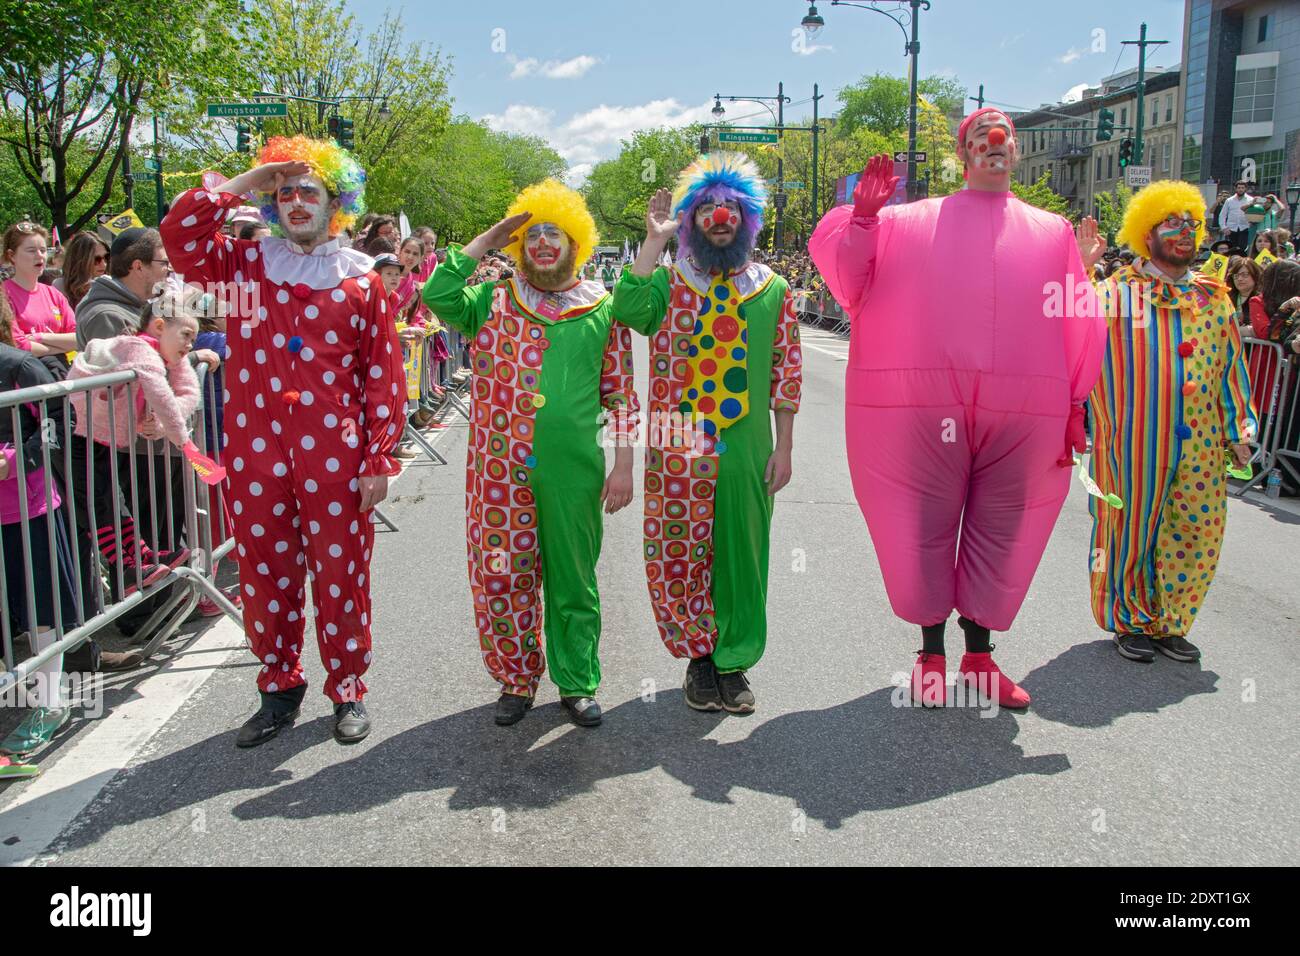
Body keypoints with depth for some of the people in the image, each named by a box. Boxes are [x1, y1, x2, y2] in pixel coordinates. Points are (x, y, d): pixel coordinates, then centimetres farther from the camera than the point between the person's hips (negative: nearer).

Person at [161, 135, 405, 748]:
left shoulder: (361, 280, 3)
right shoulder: (244, 264, 9)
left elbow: (383, 376, 1)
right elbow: (179, 232, -8)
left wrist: (378, 461, -5)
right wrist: (248, 181, -2)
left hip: (335, 457, -2)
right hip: (256, 454, 2)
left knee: (341, 576, 6)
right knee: (264, 575, 10)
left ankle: (348, 690, 22)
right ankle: (279, 690, 27)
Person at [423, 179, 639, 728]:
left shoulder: (603, 309, 6)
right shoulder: (493, 301, 8)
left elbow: (619, 394, 7)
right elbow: (437, 296, -12)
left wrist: (623, 464, 1)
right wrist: (484, 243, -4)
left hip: (574, 471, 0)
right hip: (500, 467, 1)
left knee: (572, 579, 10)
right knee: (503, 575, 7)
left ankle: (576, 682, 27)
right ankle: (517, 679, 26)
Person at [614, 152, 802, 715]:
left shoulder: (772, 289, 8)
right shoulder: (667, 282, 4)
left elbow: (787, 369, 7)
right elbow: (628, 311, -19)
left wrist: (783, 447, 3)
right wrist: (653, 242, -15)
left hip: (747, 448, 1)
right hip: (679, 448, -1)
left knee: (740, 552, 8)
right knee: (678, 552, 3)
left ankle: (733, 663, 24)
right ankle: (699, 657, 22)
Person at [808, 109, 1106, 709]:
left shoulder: (1053, 232, 14)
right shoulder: (912, 221, 10)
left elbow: (1080, 327, 12)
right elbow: (846, 271, 5)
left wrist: (1074, 412, 7)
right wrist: (863, 215, -11)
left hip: (1022, 412, 2)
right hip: (929, 405, -2)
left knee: (998, 531, 9)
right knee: (929, 526, 3)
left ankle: (979, 655, 25)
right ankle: (932, 653, 20)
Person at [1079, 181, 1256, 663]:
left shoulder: (1212, 295, 12)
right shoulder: (1120, 290, 0)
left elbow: (1231, 365, 15)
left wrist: (1238, 431, 13)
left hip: (1200, 443, 4)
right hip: (1136, 441, -4)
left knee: (1196, 533, 7)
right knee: (1133, 527, 5)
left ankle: (1169, 624, 24)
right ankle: (1130, 622, 22)